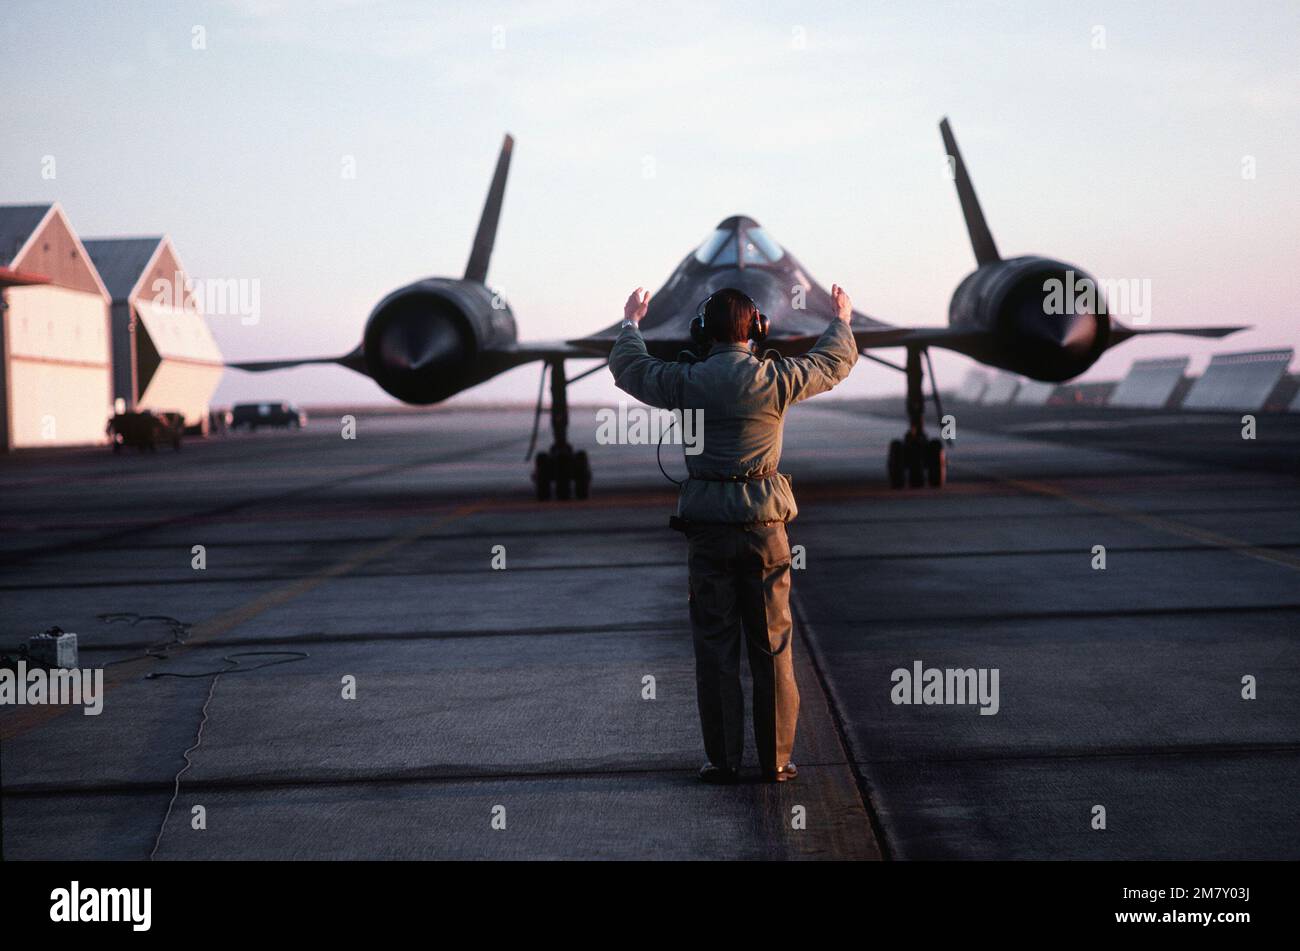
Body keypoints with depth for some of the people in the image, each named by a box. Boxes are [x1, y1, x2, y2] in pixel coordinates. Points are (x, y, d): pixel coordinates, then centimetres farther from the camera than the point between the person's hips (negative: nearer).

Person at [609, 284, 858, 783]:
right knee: (772, 647, 7)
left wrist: (631, 322, 35)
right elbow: (835, 362, 15)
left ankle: (723, 760, 9)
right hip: (764, 523, 0)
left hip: (707, 526, 0)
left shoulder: (686, 381, -3)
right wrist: (841, 319, 35)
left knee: (715, 647, 7)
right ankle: (775, 759, 10)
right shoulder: (776, 378, -4)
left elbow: (627, 367, 17)